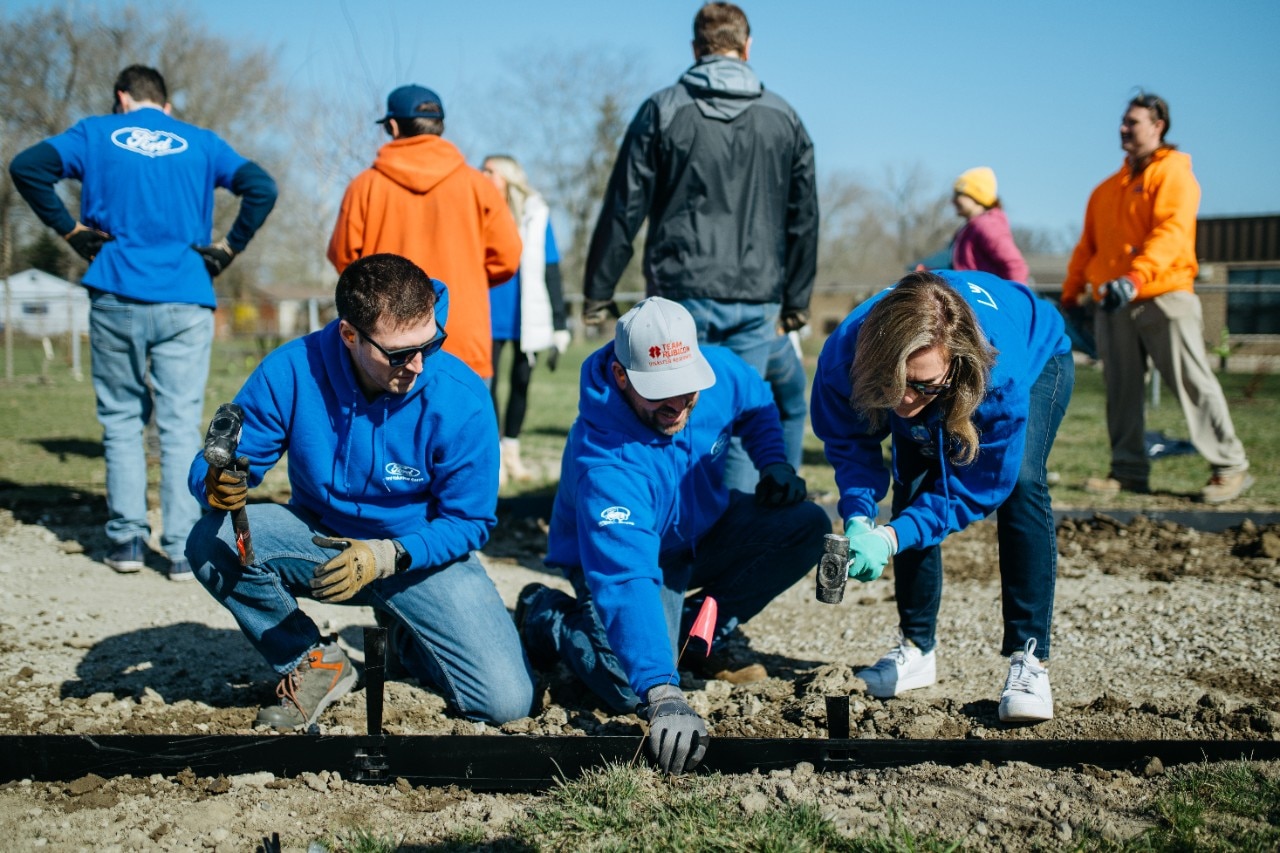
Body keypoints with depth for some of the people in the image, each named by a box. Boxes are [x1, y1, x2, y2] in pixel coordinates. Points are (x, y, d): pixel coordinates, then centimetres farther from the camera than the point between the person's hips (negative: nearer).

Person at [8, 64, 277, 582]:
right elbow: (261, 187, -3)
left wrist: (70, 228, 3)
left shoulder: (97, 133, 9)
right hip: (186, 304, 0)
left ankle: (127, 539, 10)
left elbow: (26, 166, -4)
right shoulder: (200, 143, 10)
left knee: (121, 419, 11)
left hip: (116, 297, 0)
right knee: (181, 424, 1)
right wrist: (228, 247, 2)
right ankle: (184, 549, -1)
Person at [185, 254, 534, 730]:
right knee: (212, 542, -27)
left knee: (508, 701, -17)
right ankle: (313, 664, -3)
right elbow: (225, 461, -10)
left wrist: (387, 557, -30)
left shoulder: (461, 400, -22)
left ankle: (407, 640, 17)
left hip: (422, 553, -1)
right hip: (320, 537, 2)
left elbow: (469, 524, -14)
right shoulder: (292, 371, -18)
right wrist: (218, 484, -35)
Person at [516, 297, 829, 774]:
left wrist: (773, 462, -10)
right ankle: (551, 618, 5)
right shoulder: (605, 461, -39)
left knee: (806, 528, -14)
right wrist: (664, 696, -56)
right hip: (626, 554, -6)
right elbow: (626, 581, -48)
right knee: (634, 690, -27)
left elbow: (758, 405, 7)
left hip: (703, 530, 6)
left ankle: (705, 631, 3)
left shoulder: (721, 373, -21)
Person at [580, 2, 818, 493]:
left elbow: (624, 210, -1)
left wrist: (597, 293, 5)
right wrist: (797, 300, 22)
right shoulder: (784, 118, 10)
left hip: (682, 291, -2)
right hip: (757, 298, 2)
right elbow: (804, 218, 14)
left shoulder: (664, 111, 1)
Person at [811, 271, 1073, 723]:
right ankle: (917, 648, 7)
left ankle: (1029, 660, -20)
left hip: (1038, 354, -3)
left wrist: (893, 537, -44)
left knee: (1020, 483, -25)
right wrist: (859, 519, -39)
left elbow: (978, 487, -32)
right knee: (913, 487, -12)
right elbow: (850, 445, -21)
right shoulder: (842, 357, -40)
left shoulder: (1000, 374, -46)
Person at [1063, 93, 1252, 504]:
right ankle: (1129, 470, 10)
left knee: (1193, 384, -5)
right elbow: (1088, 245, 22)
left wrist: (1136, 276, -31)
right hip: (1113, 305, 6)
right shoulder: (1108, 188, 20)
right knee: (1122, 391, 4)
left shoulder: (1174, 173, -2)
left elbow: (1171, 231, -17)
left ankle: (1230, 468, 2)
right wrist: (1070, 295, 16)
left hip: (1164, 298, -6)